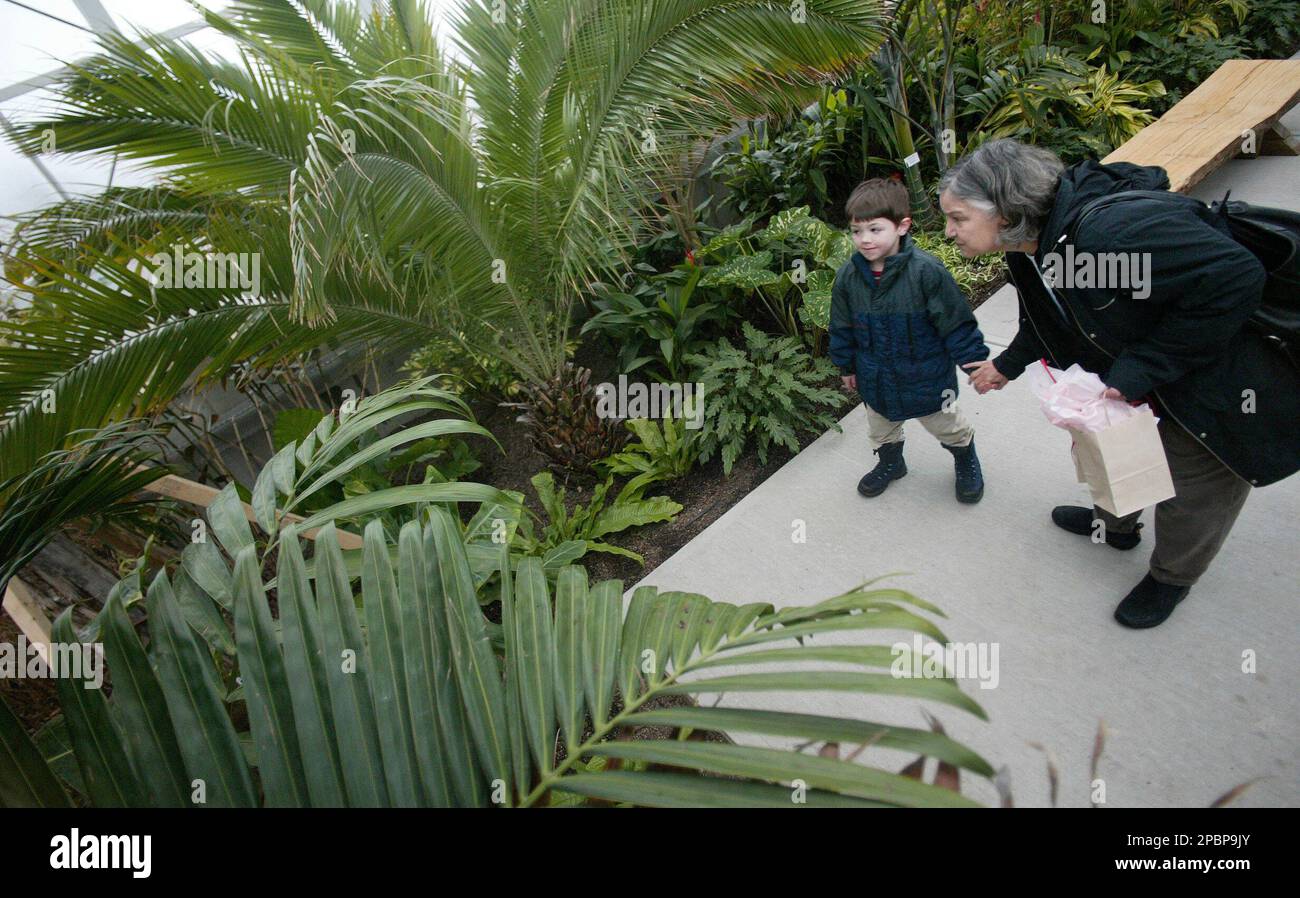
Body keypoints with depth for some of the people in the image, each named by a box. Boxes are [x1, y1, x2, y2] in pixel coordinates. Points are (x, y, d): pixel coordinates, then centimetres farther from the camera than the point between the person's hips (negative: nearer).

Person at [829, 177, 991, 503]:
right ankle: (890, 462, 55)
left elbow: (956, 323, -18)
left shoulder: (927, 271, -26)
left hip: (927, 375, -3)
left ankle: (966, 462, 49)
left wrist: (976, 361, -15)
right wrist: (847, 366, 10)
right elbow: (842, 328, 1)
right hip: (877, 379, 4)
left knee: (947, 425, 20)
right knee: (880, 427, 26)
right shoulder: (848, 275, -13)